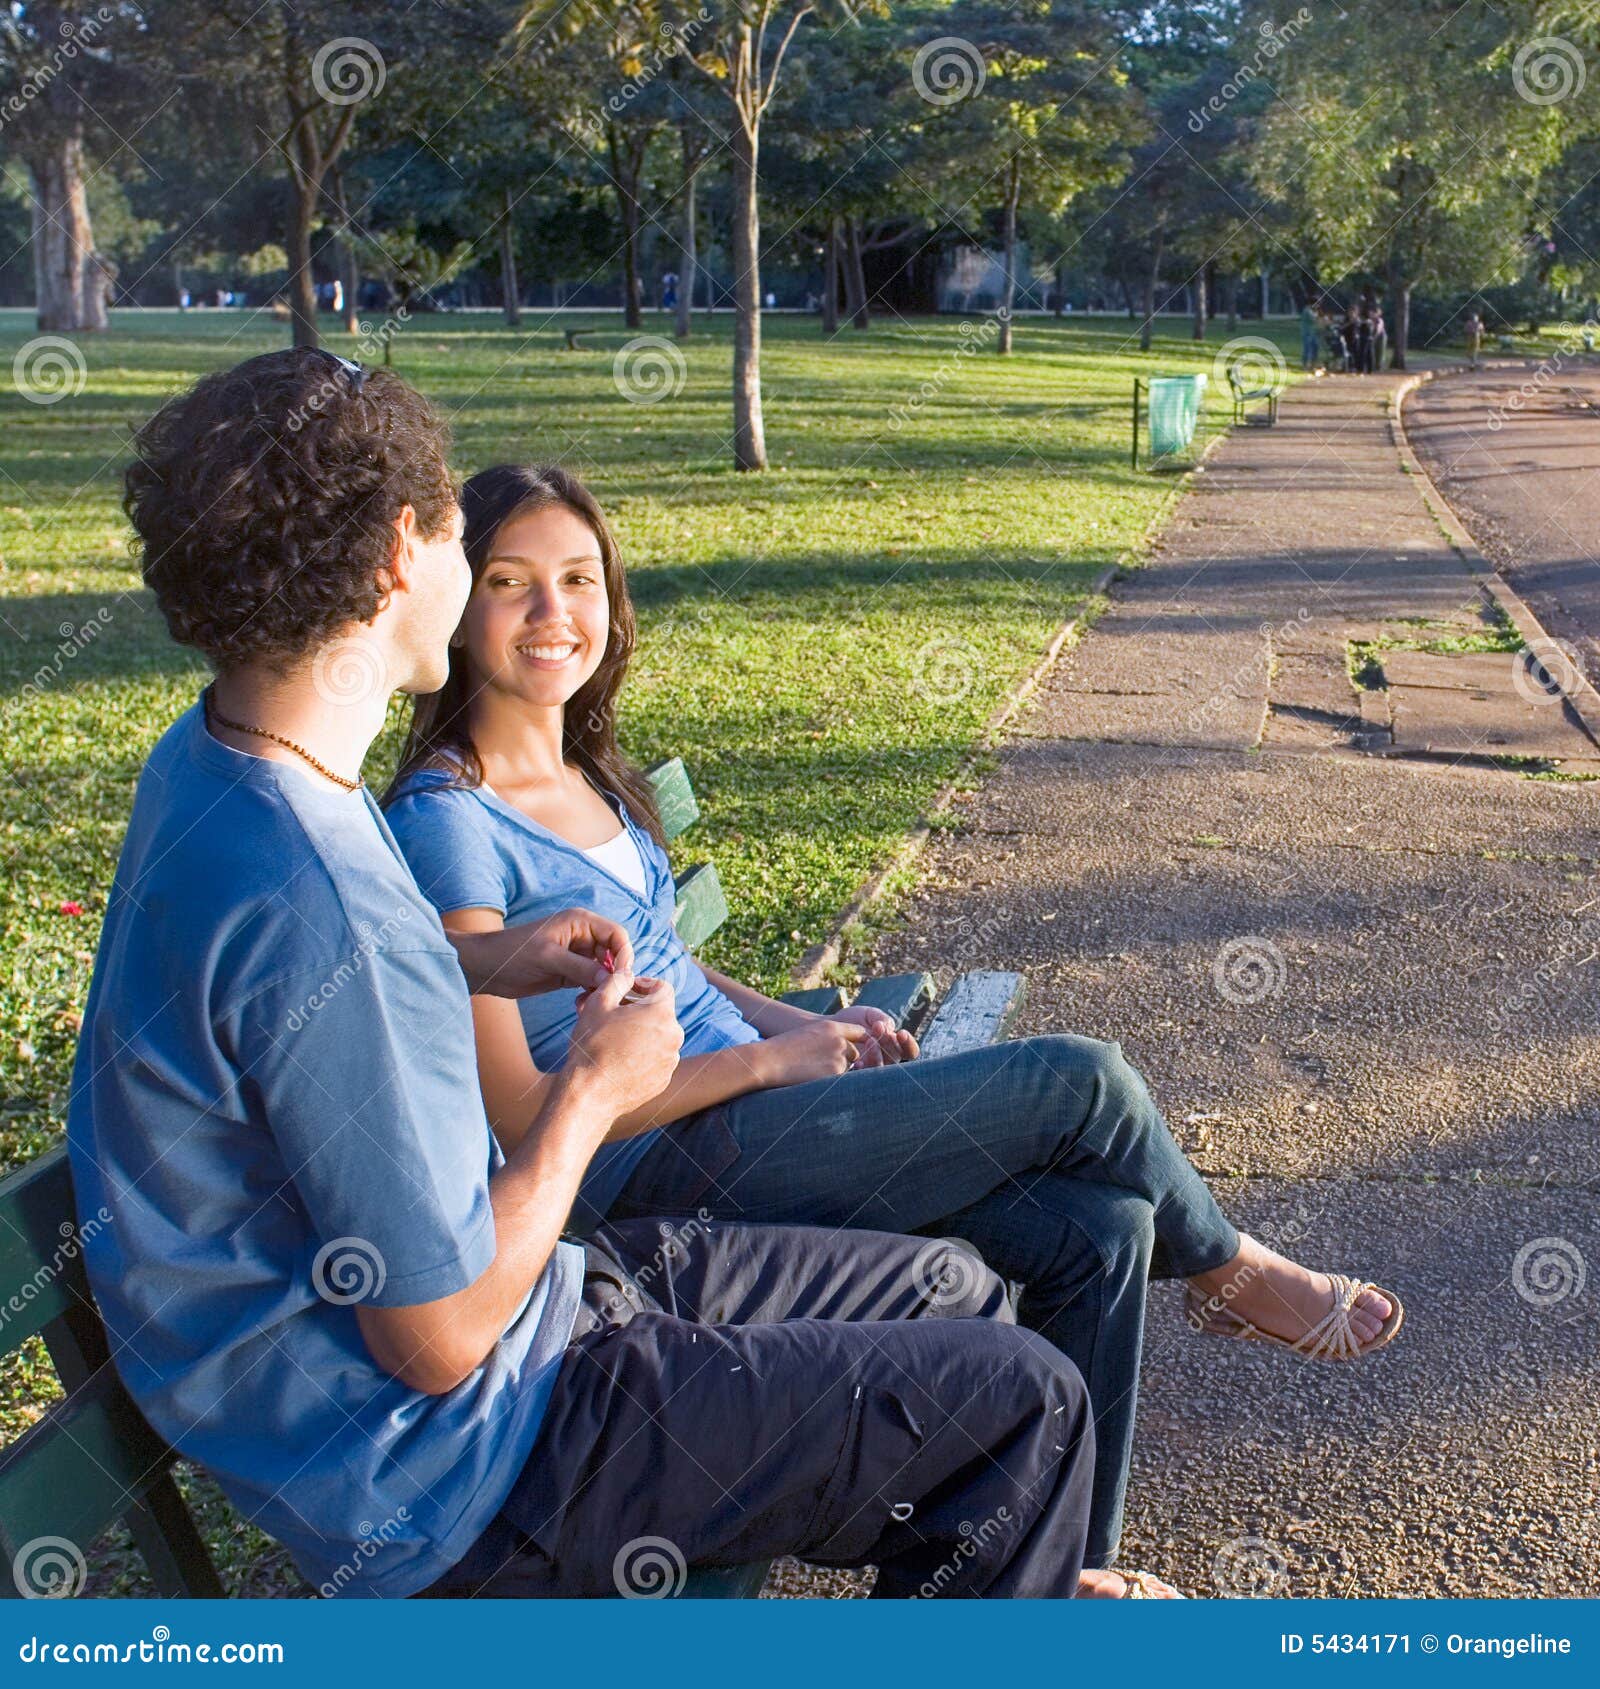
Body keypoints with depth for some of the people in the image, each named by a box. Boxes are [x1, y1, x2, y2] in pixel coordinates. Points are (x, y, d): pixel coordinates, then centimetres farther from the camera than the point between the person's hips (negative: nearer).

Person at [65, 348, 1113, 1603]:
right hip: (445, 1473, -9)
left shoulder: (211, 764, -1)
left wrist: (473, 965, 5)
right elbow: (442, 1339, -26)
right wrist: (594, 1089, -12)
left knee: (956, 1294, 15)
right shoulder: (314, 905, -33)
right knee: (1020, 1404, -6)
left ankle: (1009, 1572, 38)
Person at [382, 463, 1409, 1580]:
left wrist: (810, 1025, 3)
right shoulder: (449, 823, -16)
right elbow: (516, 1110, -19)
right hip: (666, 1169, -8)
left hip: (743, 1104, 8)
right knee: (1083, 1082, -10)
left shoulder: (586, 771, 11)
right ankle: (1229, 1272, 22)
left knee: (1101, 1232, -6)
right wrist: (774, 1058, -15)